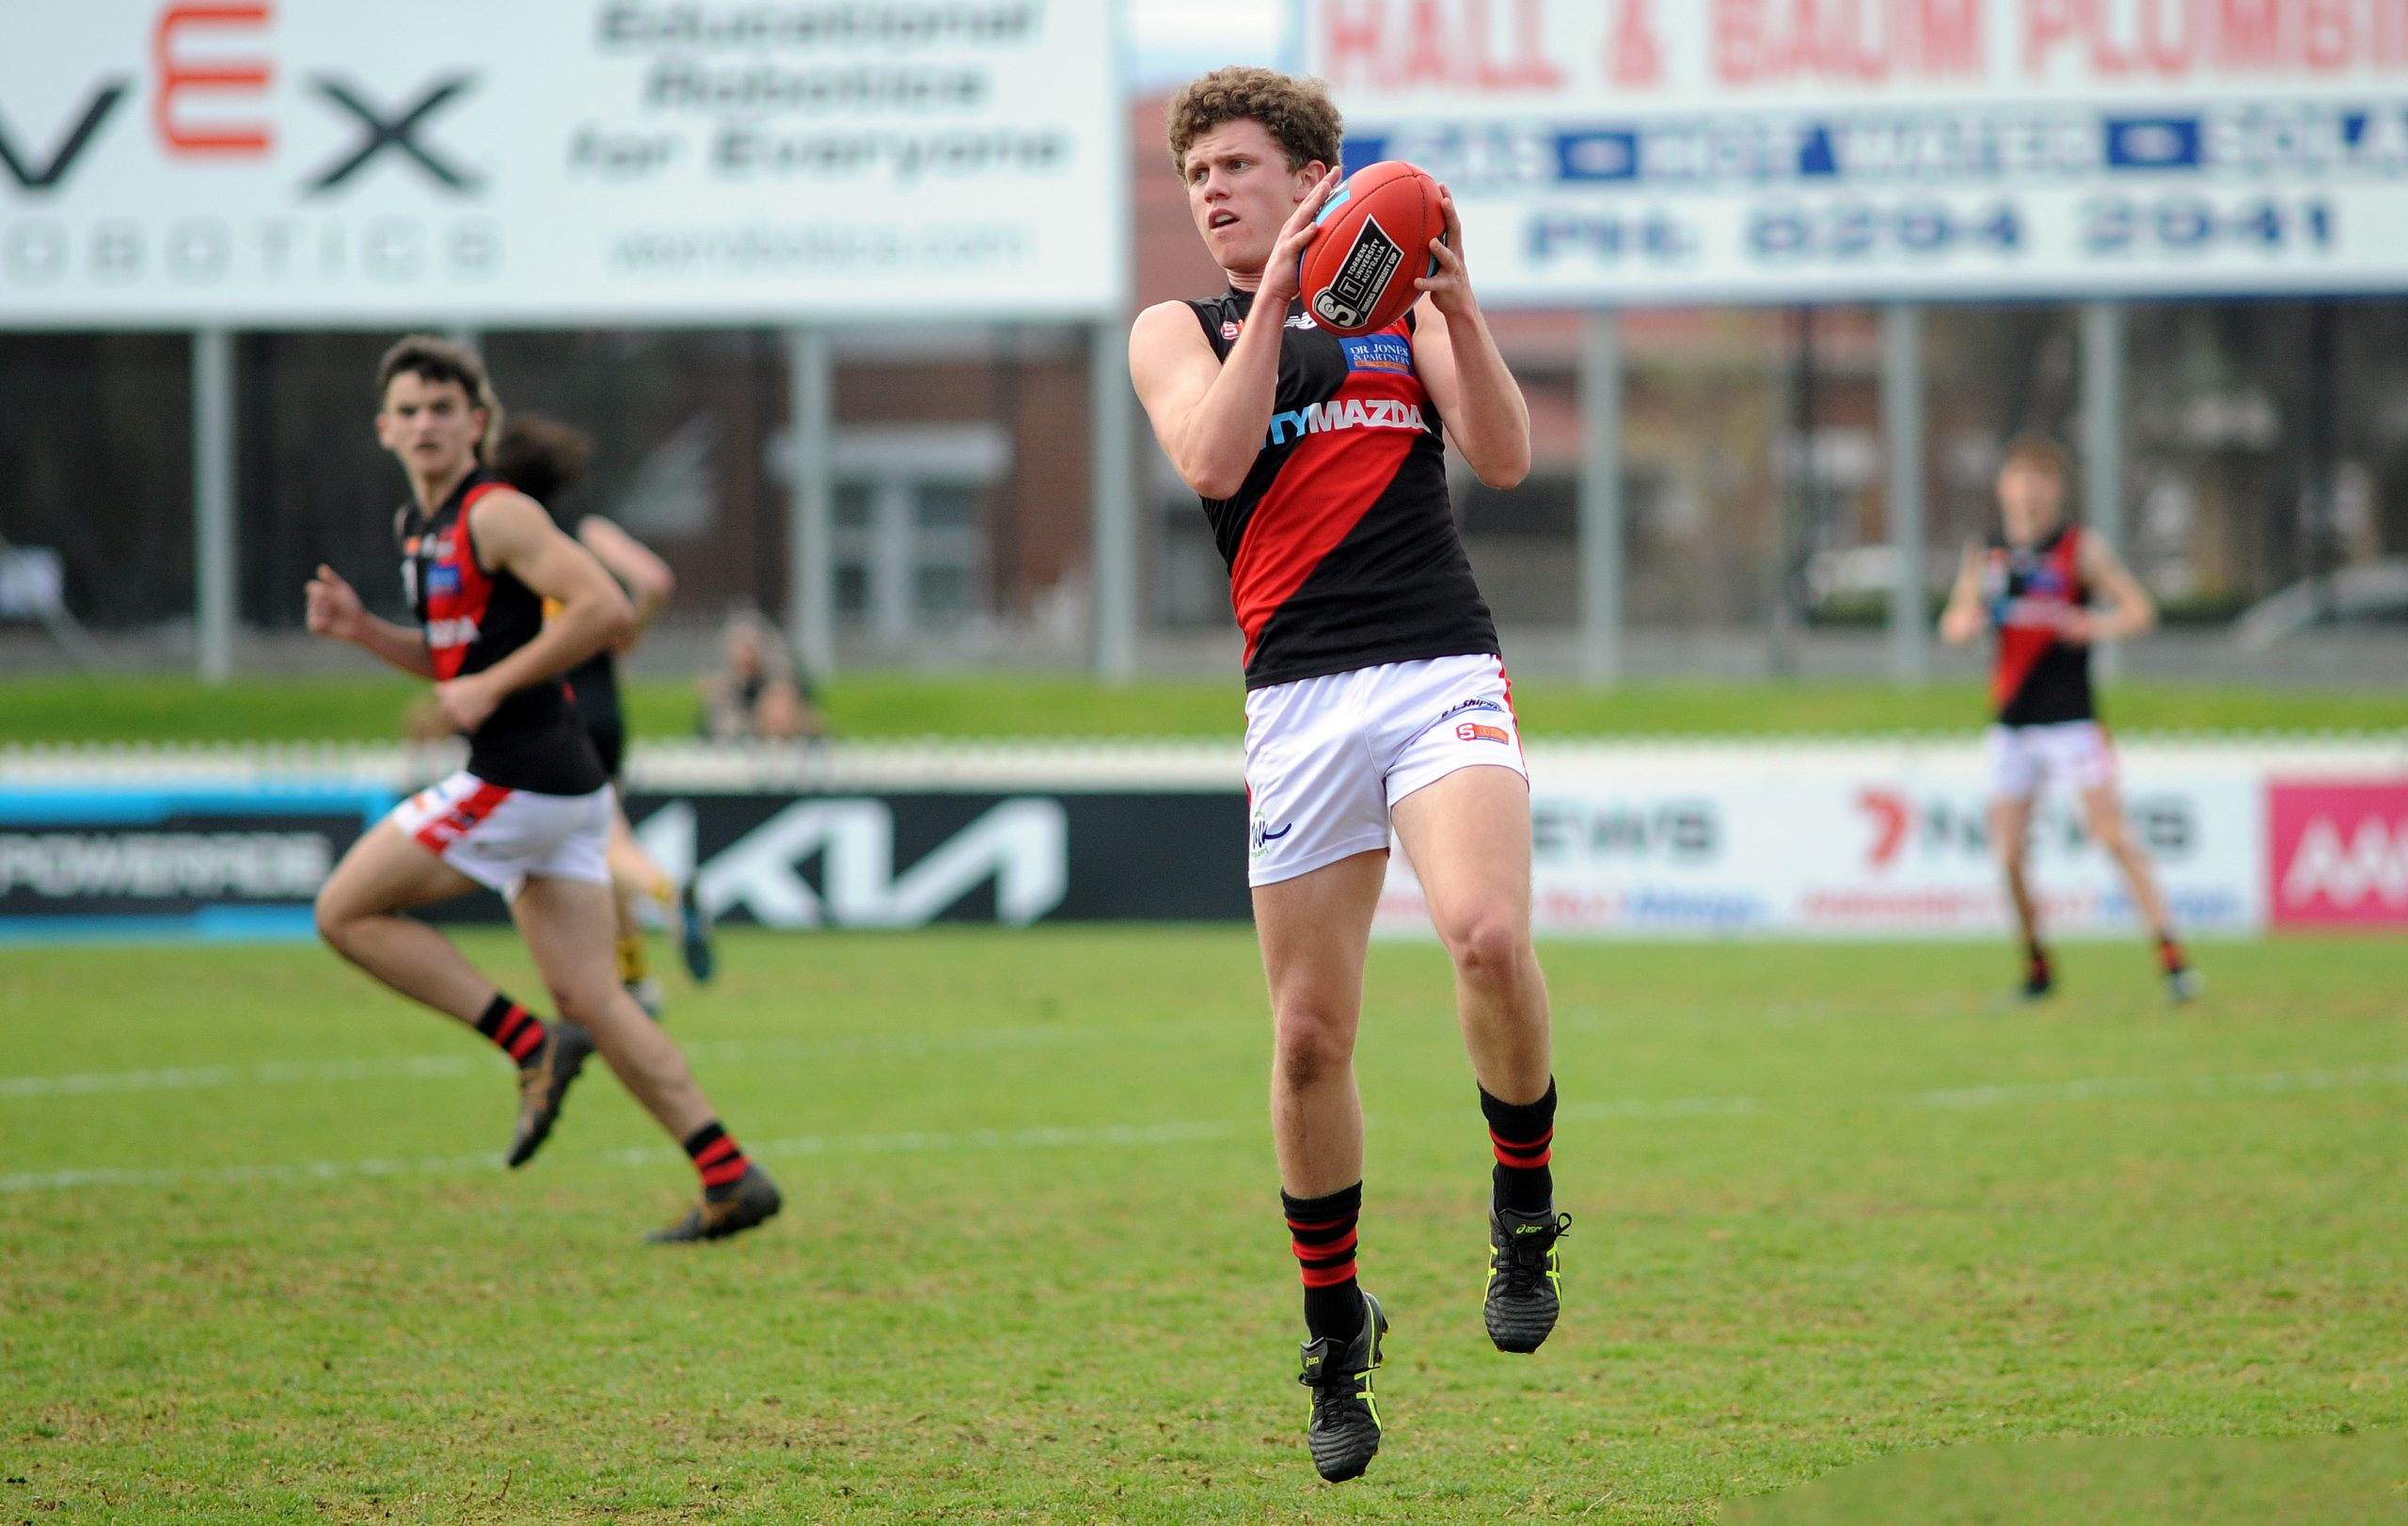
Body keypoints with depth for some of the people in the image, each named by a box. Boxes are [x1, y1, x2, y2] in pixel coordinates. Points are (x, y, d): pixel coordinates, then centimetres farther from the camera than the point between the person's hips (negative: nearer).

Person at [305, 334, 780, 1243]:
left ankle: (533, 1044, -7)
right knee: (590, 999, 6)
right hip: (560, 791, 9)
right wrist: (361, 630, 14)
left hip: (520, 784, -9)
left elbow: (605, 609, -21)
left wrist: (493, 686, -18)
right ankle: (731, 1177, 1)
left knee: (347, 912, -2)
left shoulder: (497, 515, -11)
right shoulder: (421, 529, 18)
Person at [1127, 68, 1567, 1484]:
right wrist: (1278, 298, -9)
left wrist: (1457, 303, -11)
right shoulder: (1180, 331, 14)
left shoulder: (1404, 307, 14)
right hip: (1299, 703, 1)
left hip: (1444, 674, -1)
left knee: (1489, 937, -27)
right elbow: (1212, 462, -6)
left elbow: (1506, 455, 1)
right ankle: (1336, 1327, 19)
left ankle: (1525, 1208, -3)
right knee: (1310, 1036, 0)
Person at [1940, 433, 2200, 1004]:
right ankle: (2036, 966, 20)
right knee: (2009, 855, 1)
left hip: (2070, 716, -4)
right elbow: (1953, 625, 19)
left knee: (2112, 835, -14)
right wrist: (1970, 620, -6)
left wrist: (2092, 627, -23)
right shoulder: (1986, 554, 10)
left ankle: (2170, 955, -12)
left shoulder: (2082, 548, -1)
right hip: (2011, 720, 4)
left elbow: (2140, 610, -4)